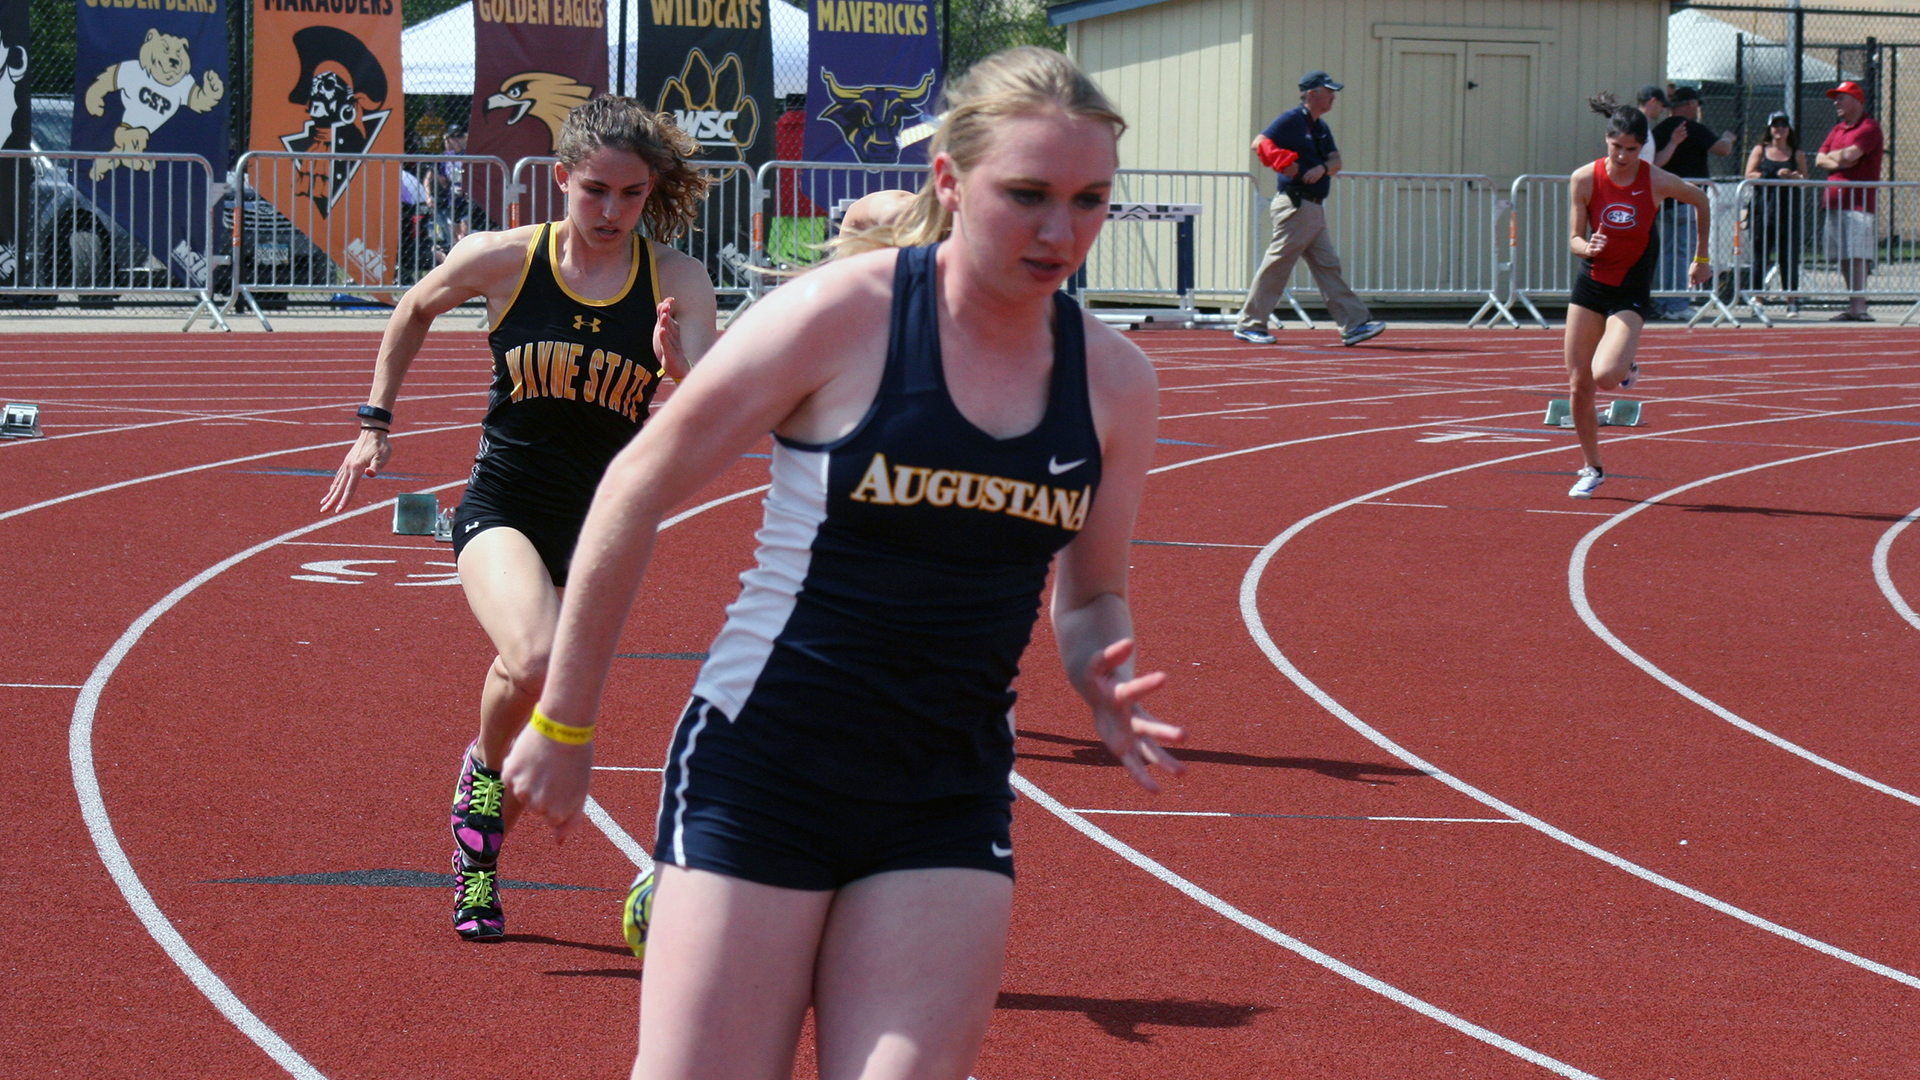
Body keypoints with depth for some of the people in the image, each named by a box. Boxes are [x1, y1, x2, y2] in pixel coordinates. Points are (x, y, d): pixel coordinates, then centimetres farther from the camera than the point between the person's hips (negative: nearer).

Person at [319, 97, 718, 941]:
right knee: (535, 664, -30)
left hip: (601, 523, 2)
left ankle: (480, 858, 38)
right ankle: (483, 768, 4)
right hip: (501, 502, -2)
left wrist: (679, 367, -34)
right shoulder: (501, 261, -7)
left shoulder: (678, 284, -7)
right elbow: (415, 311, 14)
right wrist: (375, 422, 14)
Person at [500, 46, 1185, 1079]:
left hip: (949, 810, 4)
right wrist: (563, 724, 1)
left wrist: (1107, 684, -6)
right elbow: (635, 492, -4)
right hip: (761, 778, -4)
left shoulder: (1114, 380, 3)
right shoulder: (839, 317, -12)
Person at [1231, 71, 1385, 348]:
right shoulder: (1291, 120, -8)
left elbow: (1335, 161, 9)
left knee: (1328, 266, 6)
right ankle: (1249, 324, -1)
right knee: (1277, 264, -7)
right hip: (1295, 207, -9)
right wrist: (1281, 162, -29)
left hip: (1314, 208, 9)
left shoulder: (1321, 128, 18)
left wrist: (1322, 168, -12)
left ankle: (1354, 324, 5)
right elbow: (1259, 143, -15)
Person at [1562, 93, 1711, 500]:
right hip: (1590, 284, 3)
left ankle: (1626, 369, 15)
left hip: (1631, 293, -3)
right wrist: (1588, 247, -27)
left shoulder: (1657, 182, -13)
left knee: (1604, 375, -24)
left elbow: (1700, 200, 6)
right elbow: (1574, 238, -2)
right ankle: (1592, 469, 21)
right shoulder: (1585, 179, -9)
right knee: (1578, 386, 2)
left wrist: (1701, 259, 13)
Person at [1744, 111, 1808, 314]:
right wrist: (1775, 175, -10)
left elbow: (1805, 181, 8)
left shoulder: (1797, 154, 12)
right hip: (1764, 209, 0)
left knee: (1789, 255, -1)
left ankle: (1792, 300, 3)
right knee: (1760, 254, -1)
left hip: (1789, 211, 0)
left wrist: (1794, 177, -14)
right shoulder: (1760, 151, 10)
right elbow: (1750, 175, 1)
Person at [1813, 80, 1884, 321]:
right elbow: (1820, 159, 14)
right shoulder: (1838, 130, 22)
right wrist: (1837, 162, -6)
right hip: (1835, 201, 8)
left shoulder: (1869, 128, -4)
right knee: (1844, 258, 5)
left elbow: (1850, 154, -17)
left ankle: (1858, 306, -19)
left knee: (1857, 256, -14)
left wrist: (1833, 154, 3)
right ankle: (1852, 305, 7)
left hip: (1859, 201, -8)